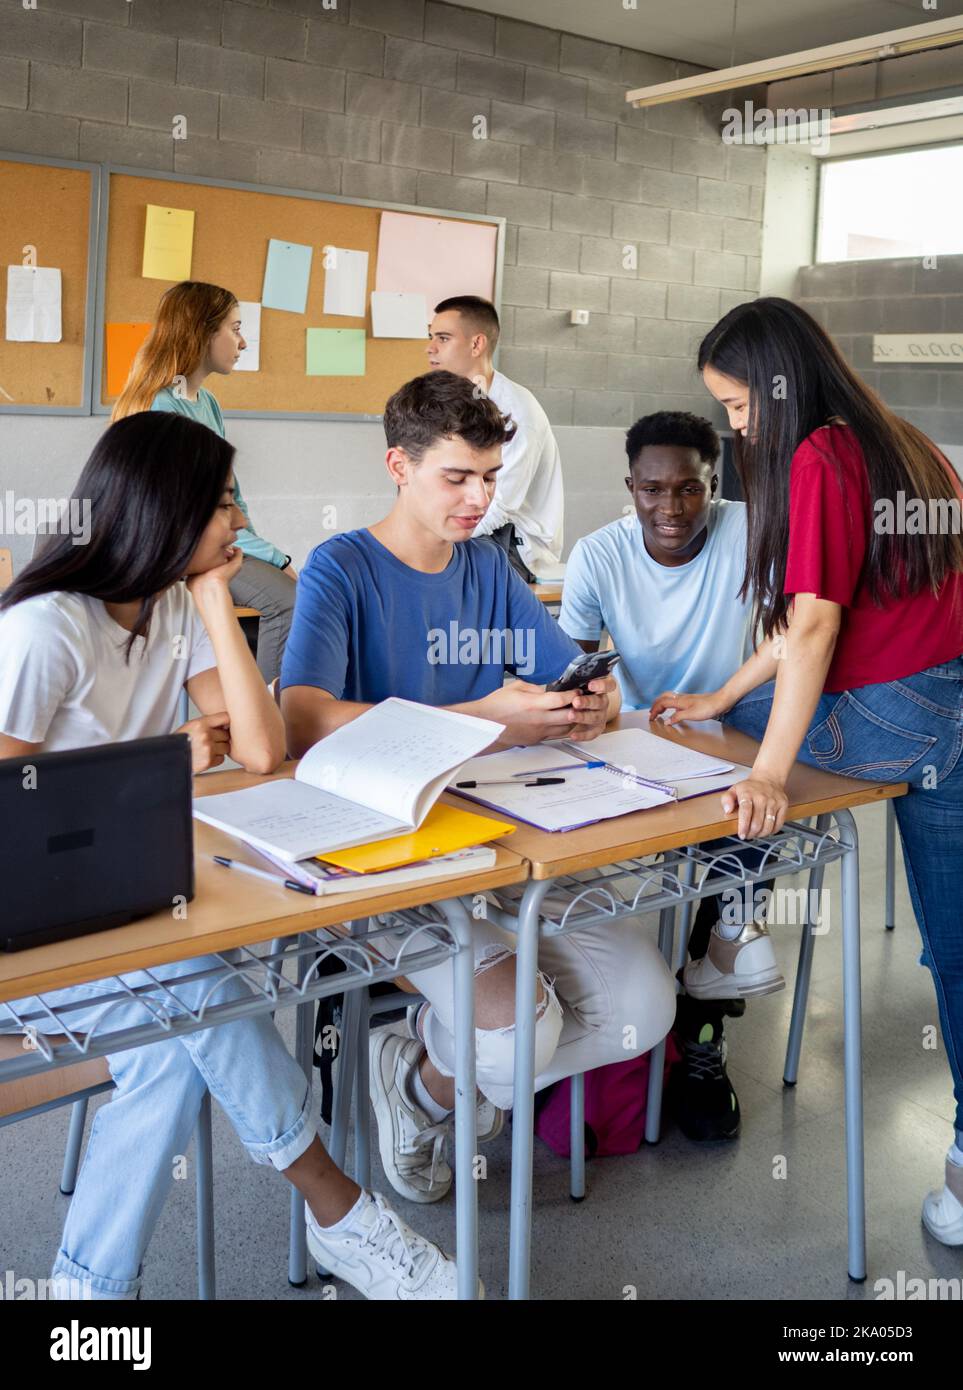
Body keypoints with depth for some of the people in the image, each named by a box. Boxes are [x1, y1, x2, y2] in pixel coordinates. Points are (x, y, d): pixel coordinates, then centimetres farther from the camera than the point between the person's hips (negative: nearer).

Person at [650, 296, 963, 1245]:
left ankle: (730, 941, 22)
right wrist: (720, 698, 16)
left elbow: (814, 625, -18)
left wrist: (768, 770, -20)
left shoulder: (819, 458, -11)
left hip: (886, 721, -8)